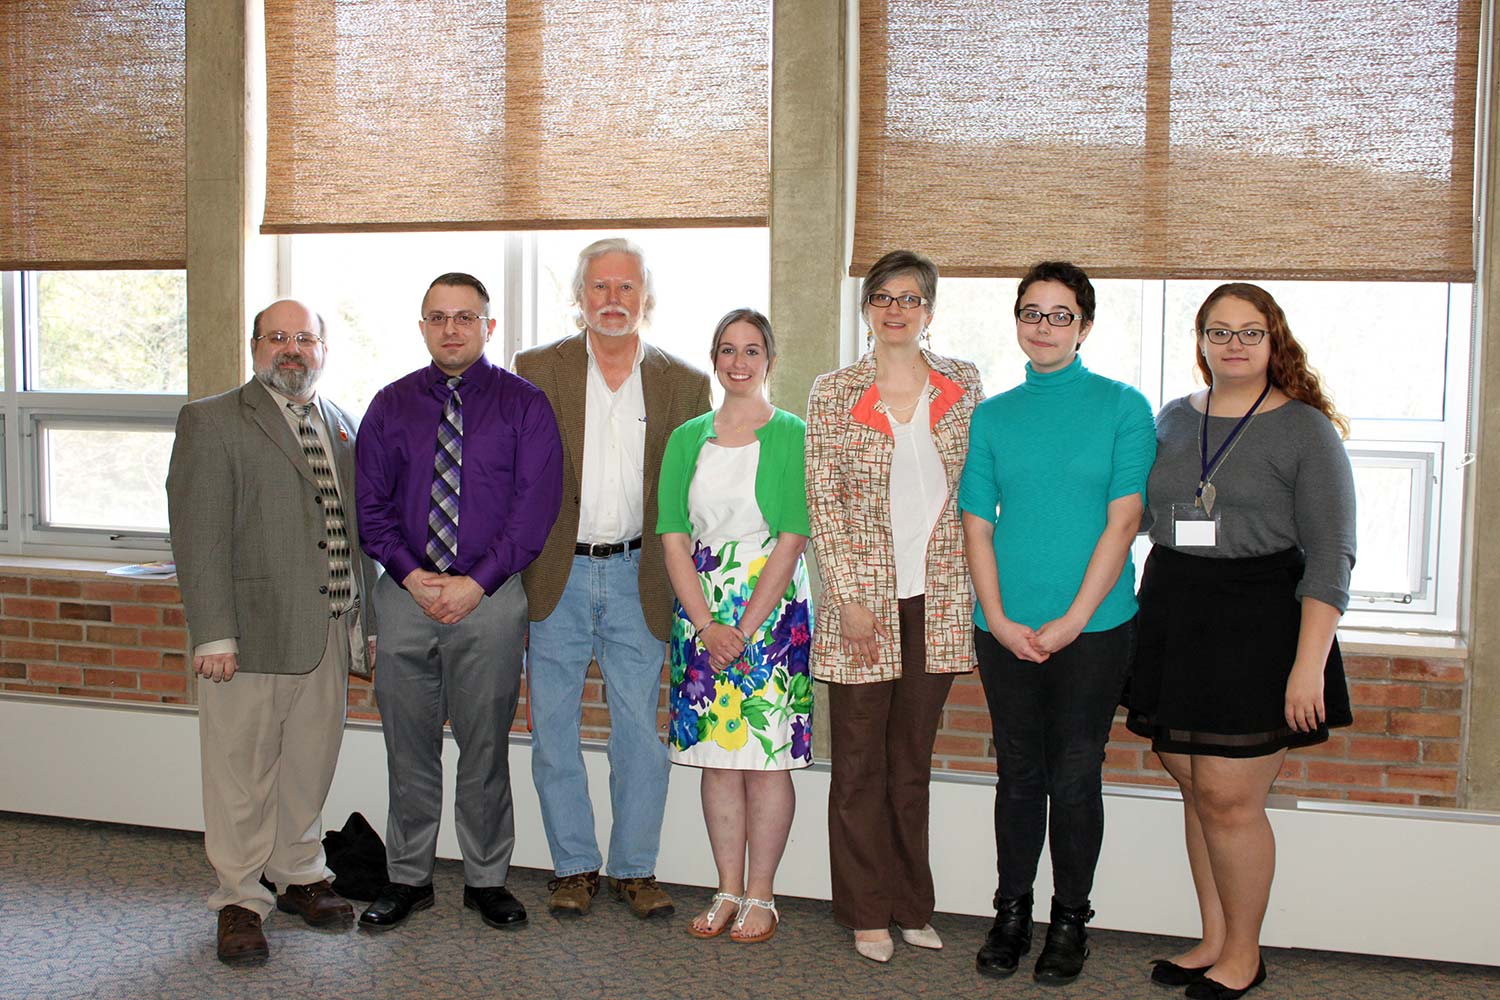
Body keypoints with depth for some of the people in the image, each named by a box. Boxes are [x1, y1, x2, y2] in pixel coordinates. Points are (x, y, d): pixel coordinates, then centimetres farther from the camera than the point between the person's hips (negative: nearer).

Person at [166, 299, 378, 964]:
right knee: (242, 775, 3)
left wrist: (368, 621, 13)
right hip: (252, 633, -5)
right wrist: (213, 634, -15)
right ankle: (240, 901, 18)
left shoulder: (343, 427, 15)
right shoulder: (211, 422, -2)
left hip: (330, 634, 5)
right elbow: (198, 535, -9)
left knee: (309, 768, 15)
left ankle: (300, 877, 32)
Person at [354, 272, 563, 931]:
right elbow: (369, 501, 6)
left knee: (485, 746, 6)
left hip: (490, 598, -2)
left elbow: (537, 504, -5)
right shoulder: (391, 405, 9)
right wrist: (411, 574, -9)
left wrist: (476, 583, -12)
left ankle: (487, 880, 20)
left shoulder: (523, 404, 1)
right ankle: (407, 878, 23)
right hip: (406, 593, 2)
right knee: (408, 746, 9)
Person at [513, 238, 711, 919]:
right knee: (553, 729, 6)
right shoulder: (537, 370, 3)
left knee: (641, 731, 4)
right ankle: (574, 866, 21)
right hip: (557, 576, 0)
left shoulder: (684, 384, 6)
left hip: (640, 577, 0)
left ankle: (636, 868, 19)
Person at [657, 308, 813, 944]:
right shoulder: (687, 439, 8)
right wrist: (707, 626, -8)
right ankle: (728, 891, 19)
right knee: (717, 757, 8)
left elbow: (792, 541, -8)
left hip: (771, 612, -3)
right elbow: (674, 539, 3)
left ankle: (760, 897, 13)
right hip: (701, 615, 3)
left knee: (766, 758, 1)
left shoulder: (793, 437, -2)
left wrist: (744, 630, -12)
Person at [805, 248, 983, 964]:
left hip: (936, 599, 2)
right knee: (860, 761, 6)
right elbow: (823, 503, -3)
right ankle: (867, 911, 20)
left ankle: (912, 905, 25)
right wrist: (849, 597, -9)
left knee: (914, 758, 12)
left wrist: (972, 583, 3)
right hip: (862, 594, -2)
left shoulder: (963, 386, 6)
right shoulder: (833, 393, 0)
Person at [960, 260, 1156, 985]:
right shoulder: (992, 415, 8)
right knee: (1019, 774, 11)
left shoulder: (1122, 407, 0)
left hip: (1093, 627, -2)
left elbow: (1123, 520, -6)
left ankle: (1070, 920, 21)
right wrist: (999, 619, -7)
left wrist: (1071, 621, -12)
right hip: (1005, 631, 2)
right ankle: (1012, 911, 25)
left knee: (1075, 776, 4)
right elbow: (977, 525, 5)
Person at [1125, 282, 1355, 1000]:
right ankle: (1214, 940, 25)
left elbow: (1330, 558, -8)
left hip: (1259, 625, -5)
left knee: (1229, 799, -4)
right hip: (1173, 619, 5)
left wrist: (1309, 664, -15)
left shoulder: (1305, 429, -4)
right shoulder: (1173, 419, 11)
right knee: (1194, 787, 10)